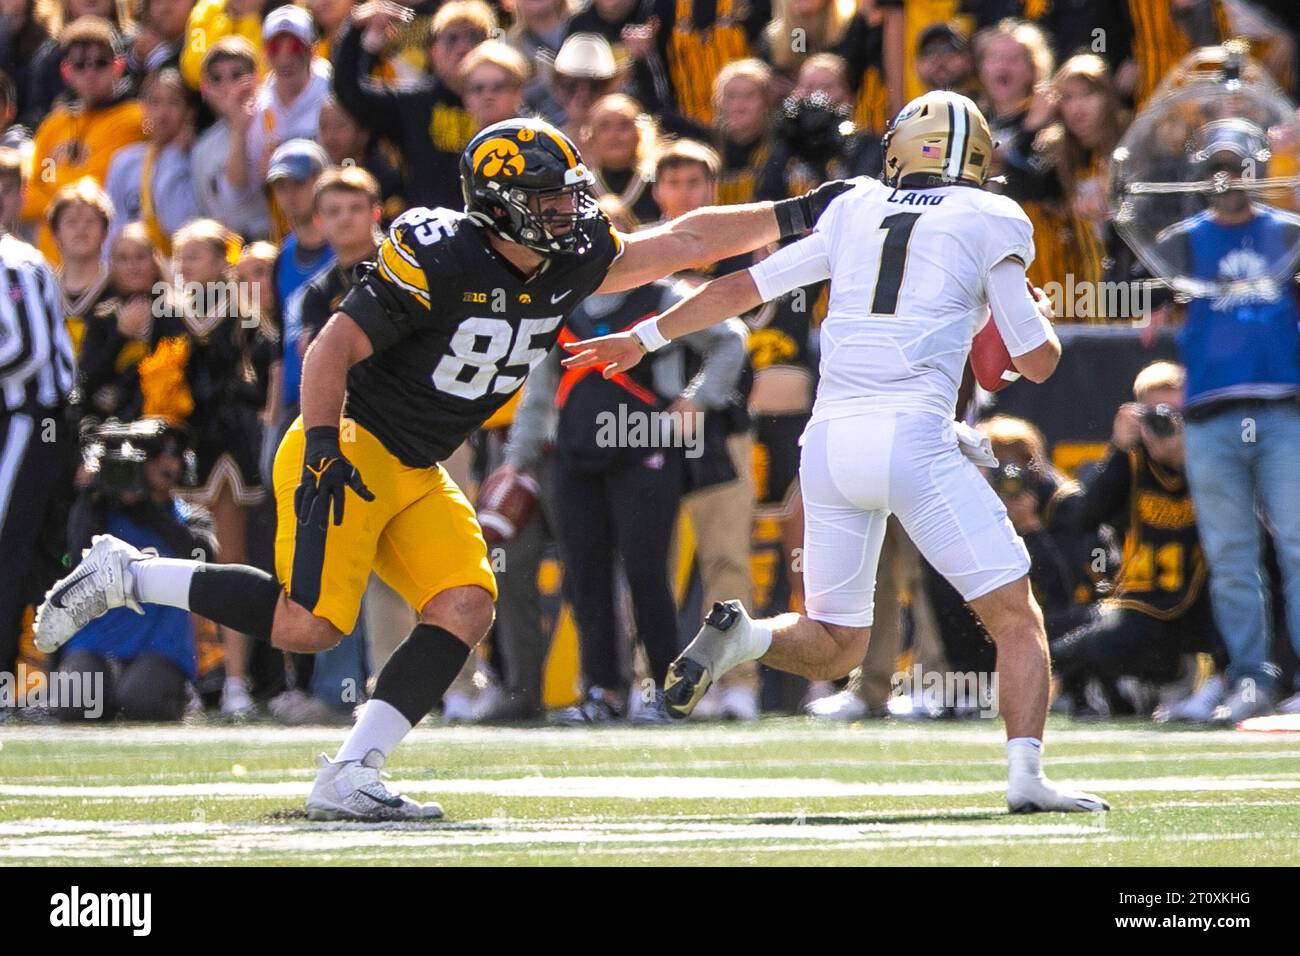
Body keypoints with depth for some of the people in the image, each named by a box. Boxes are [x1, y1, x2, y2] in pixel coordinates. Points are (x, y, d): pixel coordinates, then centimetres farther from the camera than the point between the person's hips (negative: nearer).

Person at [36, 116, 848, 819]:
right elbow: (333, 350, -18)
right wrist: (322, 451, -25)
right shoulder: (438, 260, -19)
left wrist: (796, 216, 5)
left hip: (416, 475, 8)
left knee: (466, 609, -9)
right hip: (351, 446, -8)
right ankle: (123, 576, -4)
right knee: (310, 624, -19)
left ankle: (349, 777, -9)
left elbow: (683, 241, 9)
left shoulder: (569, 268, 3)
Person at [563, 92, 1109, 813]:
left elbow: (744, 287, 25)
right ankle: (1025, 772, -15)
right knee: (1016, 617, 3)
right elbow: (1036, 361, 8)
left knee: (834, 646, 15)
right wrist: (1039, 315, 31)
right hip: (913, 435, -4)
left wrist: (644, 337, 38)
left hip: (829, 442, 4)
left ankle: (740, 637, -14)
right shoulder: (990, 222, 7)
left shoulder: (854, 212, 18)